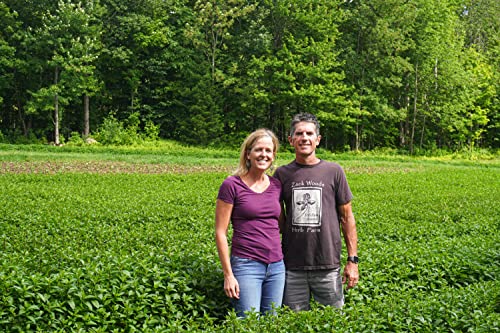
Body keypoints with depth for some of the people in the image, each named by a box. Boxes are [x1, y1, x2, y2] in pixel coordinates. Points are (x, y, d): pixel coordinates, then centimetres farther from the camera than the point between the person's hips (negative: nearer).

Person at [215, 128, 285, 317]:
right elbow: (220, 233, -6)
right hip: (247, 265, -5)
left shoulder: (276, 185, 8)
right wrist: (228, 275, -10)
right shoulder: (232, 185, -7)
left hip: (277, 266, 5)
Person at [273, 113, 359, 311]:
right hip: (293, 267, 1)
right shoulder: (282, 174, 4)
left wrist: (352, 260, 0)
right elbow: (277, 219, 9)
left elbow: (347, 217, 4)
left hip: (328, 266, -1)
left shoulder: (334, 172, 1)